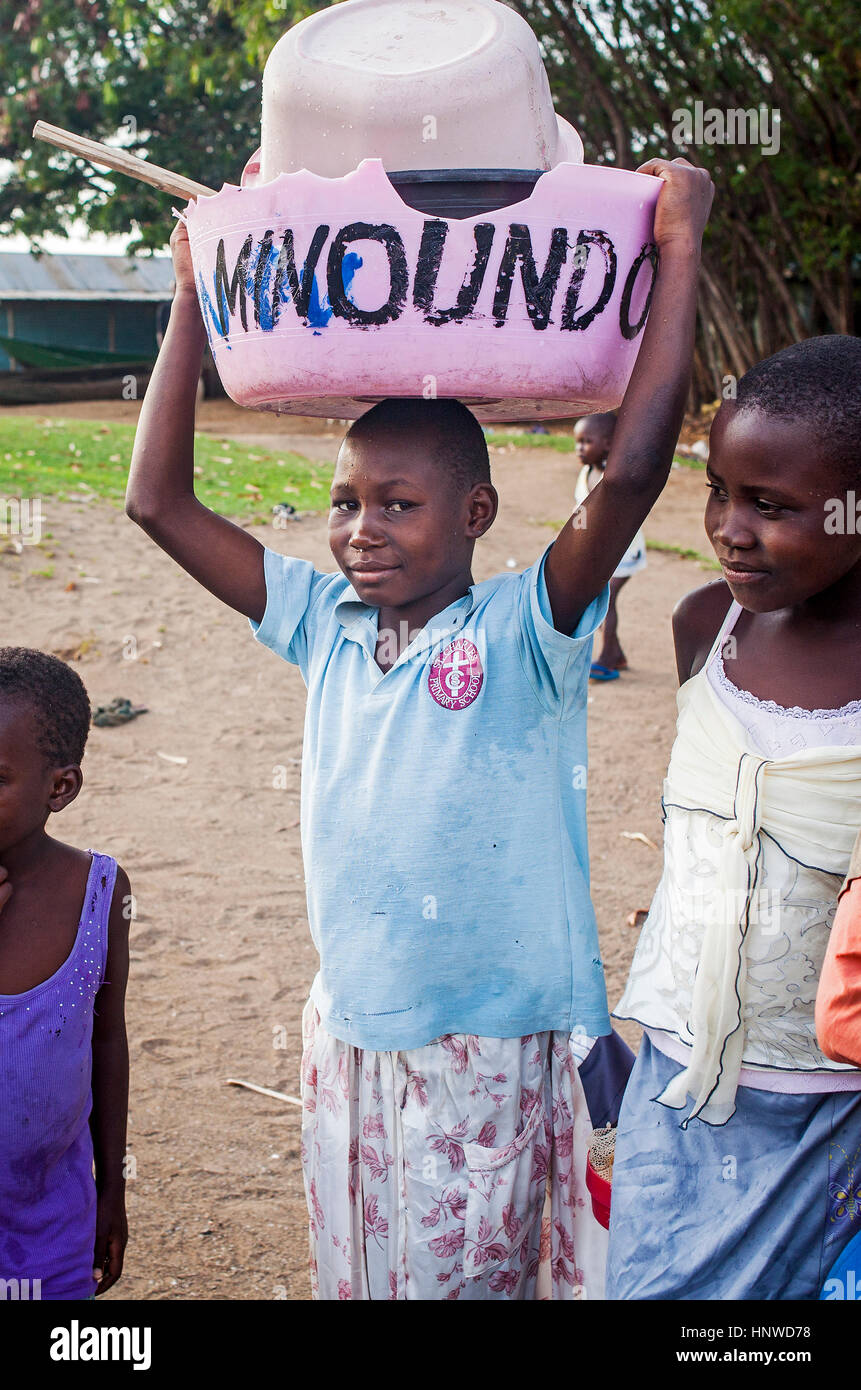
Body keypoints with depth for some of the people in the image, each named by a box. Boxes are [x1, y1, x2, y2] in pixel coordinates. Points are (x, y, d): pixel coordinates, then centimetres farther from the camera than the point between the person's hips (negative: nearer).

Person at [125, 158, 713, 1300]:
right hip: (349, 1036, 5)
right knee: (352, 1271, 20)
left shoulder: (523, 634, -14)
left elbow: (634, 473, -29)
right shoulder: (325, 627, -1)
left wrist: (679, 250, -25)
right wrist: (193, 300, 0)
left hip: (497, 1051, -4)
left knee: (475, 1272, 12)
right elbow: (158, 500, 0)